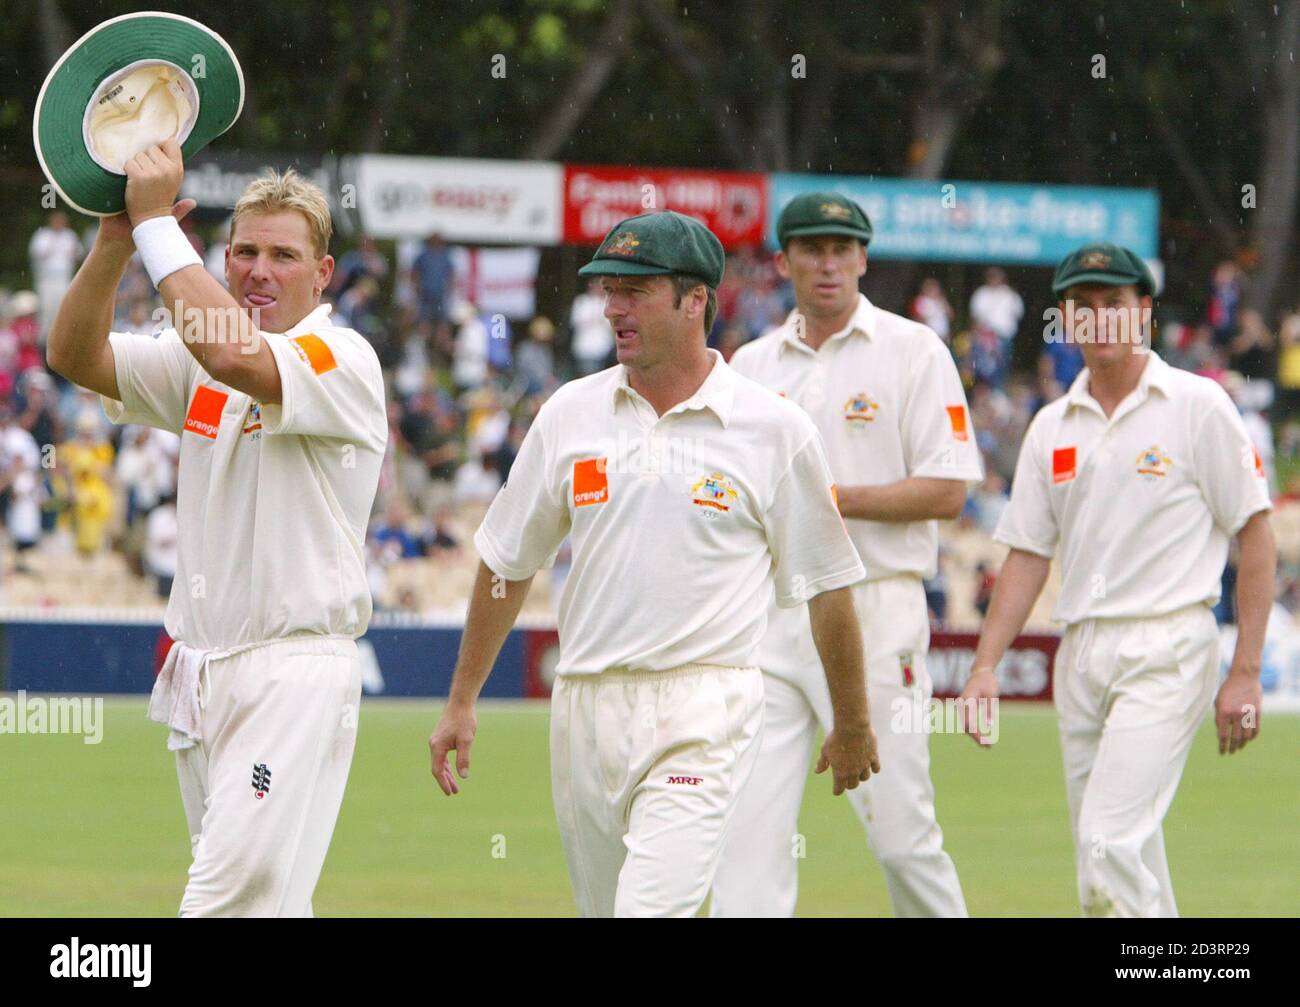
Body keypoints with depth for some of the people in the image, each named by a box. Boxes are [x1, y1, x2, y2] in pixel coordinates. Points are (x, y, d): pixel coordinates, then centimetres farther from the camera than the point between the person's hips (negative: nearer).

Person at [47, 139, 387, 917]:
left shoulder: (344, 359, -9)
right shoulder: (201, 364, 14)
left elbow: (237, 358, -29)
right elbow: (77, 357, 4)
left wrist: (157, 222, -23)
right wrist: (115, 242, -12)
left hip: (294, 679, -8)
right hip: (201, 678, 8)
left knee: (226, 902, -17)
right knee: (267, 905, 11)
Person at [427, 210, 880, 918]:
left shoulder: (775, 429, -3)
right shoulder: (571, 413, 7)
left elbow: (826, 586, 5)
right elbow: (507, 563, 15)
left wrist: (852, 725, 10)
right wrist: (462, 700, 15)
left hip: (703, 714, -5)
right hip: (584, 703, 5)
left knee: (652, 909, -19)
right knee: (604, 907, 12)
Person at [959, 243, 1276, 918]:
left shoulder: (1197, 405, -2)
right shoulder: (1052, 427, 13)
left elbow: (1255, 532, -2)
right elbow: (1028, 554, 14)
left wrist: (1246, 673, -8)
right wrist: (985, 666, 2)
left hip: (1167, 650, -6)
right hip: (1082, 654, 6)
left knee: (1110, 842, -19)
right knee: (1121, 860, 8)